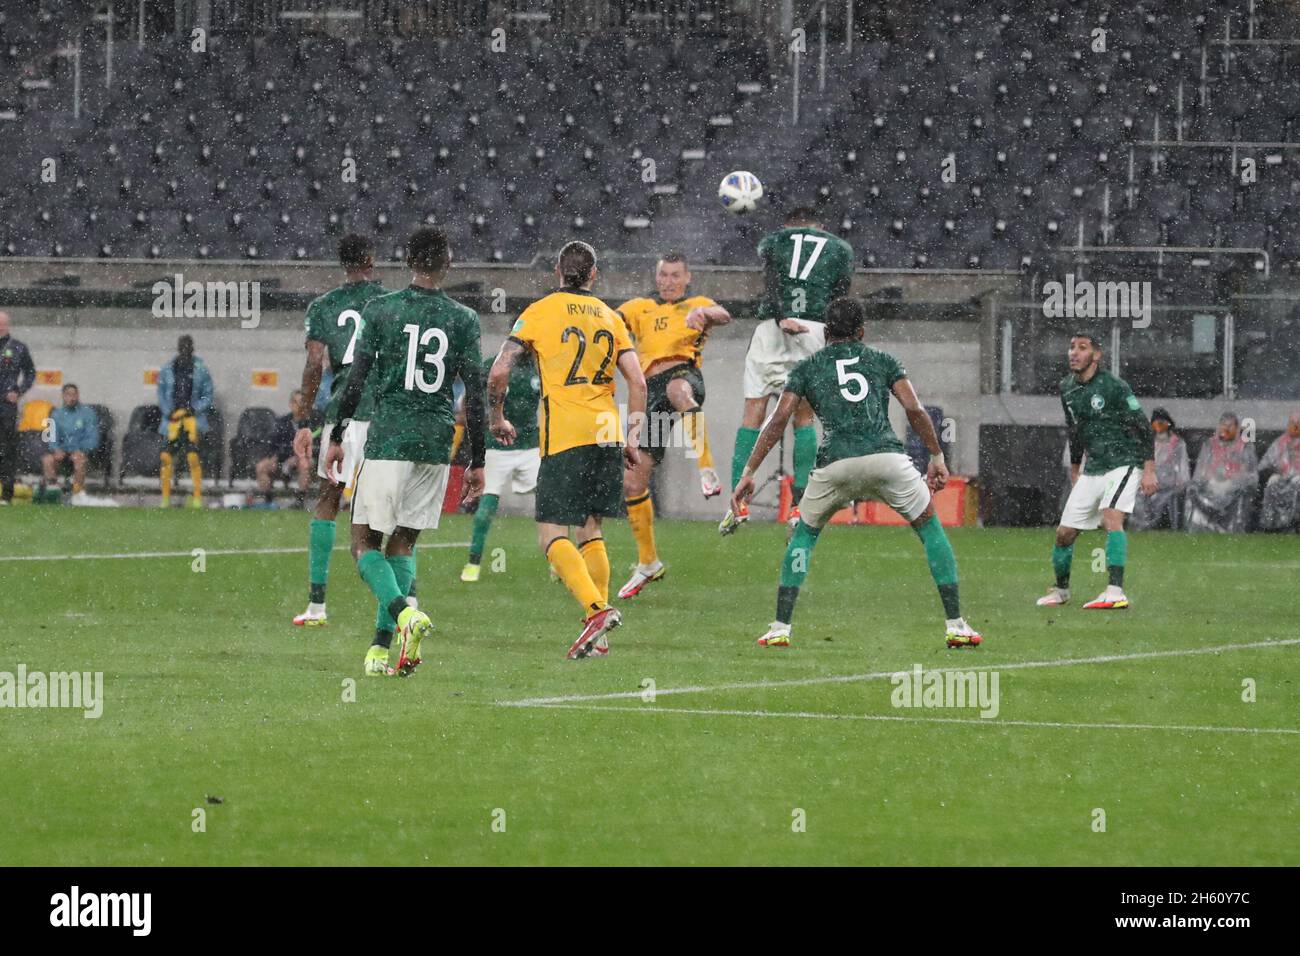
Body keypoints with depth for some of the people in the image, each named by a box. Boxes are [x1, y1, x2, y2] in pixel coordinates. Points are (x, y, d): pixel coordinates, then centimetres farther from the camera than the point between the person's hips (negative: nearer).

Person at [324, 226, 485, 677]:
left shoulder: (379, 310, -1)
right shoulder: (463, 319, 4)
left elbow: (356, 381, -3)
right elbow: (475, 395, 3)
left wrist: (336, 437, 7)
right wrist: (476, 462, 8)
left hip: (387, 437, -3)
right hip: (437, 443, 3)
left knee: (365, 543, 2)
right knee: (402, 543, 12)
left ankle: (404, 612, -25)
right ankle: (382, 646, 5)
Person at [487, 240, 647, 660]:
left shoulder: (539, 311, 2)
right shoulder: (610, 318, 13)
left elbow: (498, 372, -3)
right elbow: (637, 381, 6)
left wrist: (497, 418, 12)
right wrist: (632, 439, 10)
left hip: (564, 436, -5)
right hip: (607, 433, 5)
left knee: (552, 535, -5)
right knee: (590, 531, 15)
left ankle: (596, 609, -26)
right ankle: (598, 638, 10)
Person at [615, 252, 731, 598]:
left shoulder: (697, 305, 17)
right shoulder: (640, 308, 26)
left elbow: (723, 315, -4)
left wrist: (701, 313, -27)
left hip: (685, 372, -5)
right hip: (652, 392, 5)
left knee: (678, 389, -44)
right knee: (633, 482, 2)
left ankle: (707, 471, -55)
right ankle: (648, 563, 17)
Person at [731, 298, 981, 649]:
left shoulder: (807, 367, 20)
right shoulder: (882, 360, 21)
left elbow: (779, 419, 10)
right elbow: (914, 410, 10)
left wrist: (748, 472, 10)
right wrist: (937, 456, 19)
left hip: (835, 464, 0)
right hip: (887, 458, 0)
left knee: (803, 535, 24)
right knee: (930, 528, 19)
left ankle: (780, 628, 14)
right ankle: (956, 626, 12)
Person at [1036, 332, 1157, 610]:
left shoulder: (1114, 387, -13)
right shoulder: (1067, 389, 8)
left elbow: (1143, 427, -11)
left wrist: (1149, 471, -16)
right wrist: (1074, 472, 27)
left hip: (1124, 464, -7)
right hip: (1092, 470, 7)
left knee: (1111, 517, -29)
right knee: (1064, 533, 6)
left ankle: (1116, 593, -36)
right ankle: (1060, 590, 29)